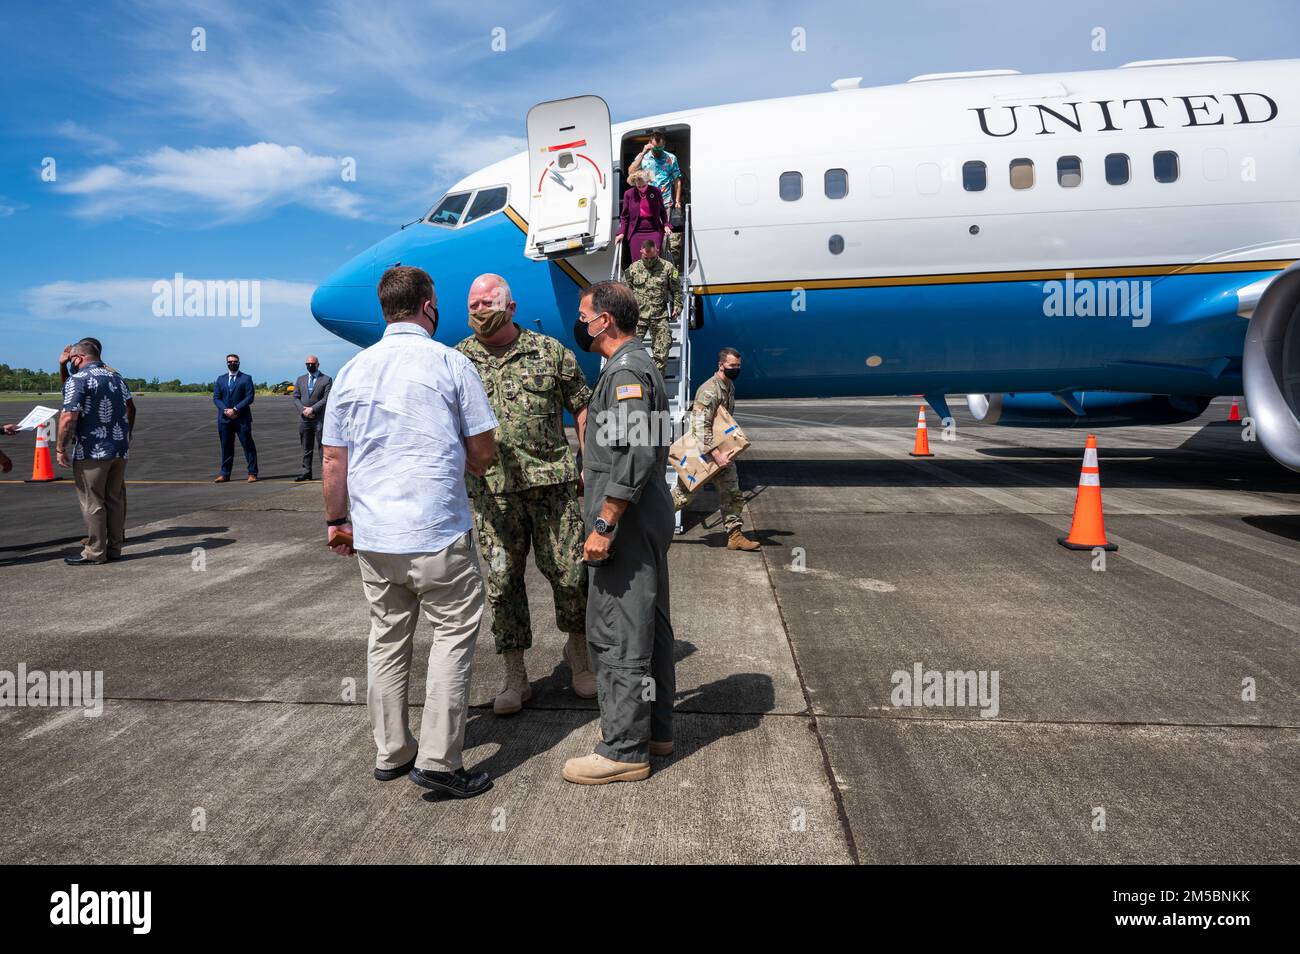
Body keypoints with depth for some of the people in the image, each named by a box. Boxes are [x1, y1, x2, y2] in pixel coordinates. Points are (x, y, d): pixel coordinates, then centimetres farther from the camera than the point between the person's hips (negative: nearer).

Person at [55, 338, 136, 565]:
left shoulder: (77, 380, -11)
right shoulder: (116, 377, 13)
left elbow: (68, 418, -18)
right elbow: (131, 408, 19)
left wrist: (61, 448, -10)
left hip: (92, 452, -7)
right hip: (120, 448, 7)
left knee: (92, 502, 1)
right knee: (115, 499, 12)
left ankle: (95, 552, 6)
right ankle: (114, 548, 19)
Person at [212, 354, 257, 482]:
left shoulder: (246, 379, 3)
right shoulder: (221, 379, 14)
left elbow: (250, 397, -6)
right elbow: (216, 397, 8)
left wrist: (235, 409, -14)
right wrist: (226, 410, -10)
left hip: (242, 418, -3)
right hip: (224, 419, 3)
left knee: (248, 445, -3)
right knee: (226, 447, 7)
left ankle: (252, 473, 0)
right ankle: (225, 474, 13)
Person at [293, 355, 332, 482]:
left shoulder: (326, 379, 0)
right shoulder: (301, 379, 16)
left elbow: (327, 398, -8)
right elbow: (296, 397, 12)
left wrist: (312, 409, -15)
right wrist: (303, 409, -6)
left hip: (320, 418, -4)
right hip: (304, 418, 4)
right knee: (306, 447, 8)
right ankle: (306, 471, 13)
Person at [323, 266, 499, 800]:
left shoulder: (351, 371, 8)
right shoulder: (450, 364, -5)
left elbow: (334, 461, 10)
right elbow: (484, 452, -2)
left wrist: (336, 521, 21)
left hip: (370, 535, 5)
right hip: (437, 533, -5)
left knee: (387, 639, 15)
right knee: (453, 635, 4)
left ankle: (390, 754, 25)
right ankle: (438, 761, 2)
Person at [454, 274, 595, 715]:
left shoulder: (550, 351, 5)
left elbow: (582, 407, 8)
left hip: (552, 480, -1)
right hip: (491, 489, 1)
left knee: (569, 570, 4)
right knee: (502, 579, 5)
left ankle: (578, 650, 30)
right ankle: (515, 677, 18)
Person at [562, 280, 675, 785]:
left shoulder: (625, 371, -16)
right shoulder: (640, 364, 18)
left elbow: (636, 454, -25)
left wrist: (604, 525, -23)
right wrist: (593, 471, 25)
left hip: (626, 524, -11)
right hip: (648, 518, 11)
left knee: (617, 634, -4)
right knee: (649, 625, 16)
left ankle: (623, 750, 5)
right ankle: (655, 728, 28)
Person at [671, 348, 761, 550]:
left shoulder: (730, 386, 7)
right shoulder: (709, 391, -23)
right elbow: (700, 427, -31)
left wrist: (724, 452, 16)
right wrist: (716, 454, -34)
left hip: (721, 449, 8)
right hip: (700, 451, -8)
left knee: (732, 493, 6)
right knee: (684, 492, 3)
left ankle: (735, 536, 12)